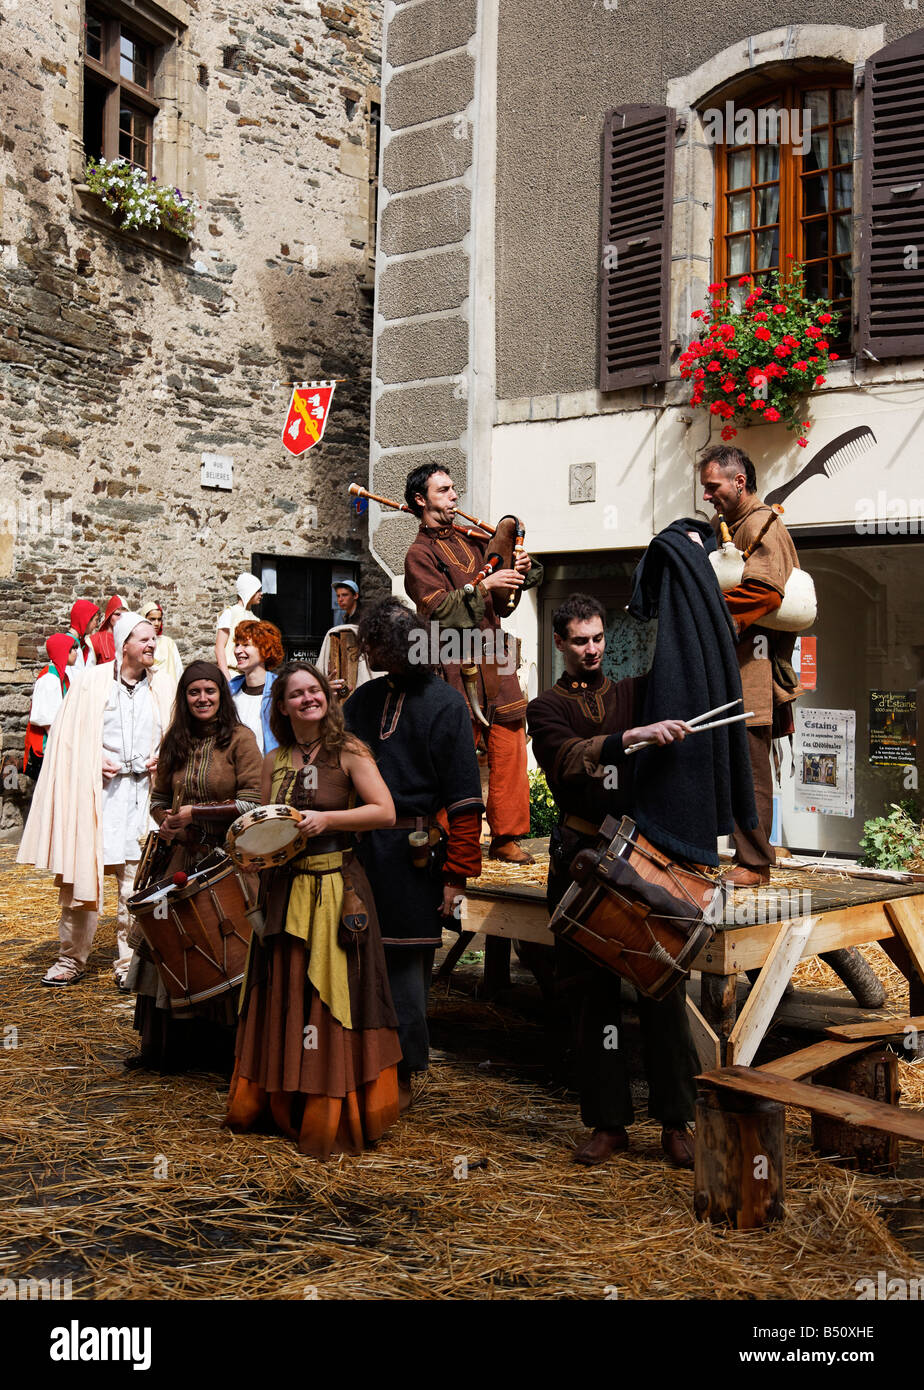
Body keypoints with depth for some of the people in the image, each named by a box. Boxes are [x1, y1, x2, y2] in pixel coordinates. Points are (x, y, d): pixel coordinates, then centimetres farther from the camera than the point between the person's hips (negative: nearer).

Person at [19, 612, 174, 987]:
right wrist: (94, 761, -11)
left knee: (135, 880, 0)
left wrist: (162, 757, 3)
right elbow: (68, 737, 3)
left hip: (140, 794, 2)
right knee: (81, 876, 1)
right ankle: (72, 959, 14)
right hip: (94, 791, -2)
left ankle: (129, 960, 10)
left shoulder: (159, 692, 12)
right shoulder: (91, 681, 3)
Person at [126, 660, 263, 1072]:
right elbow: (159, 800, 21)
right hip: (182, 860, 5)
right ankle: (169, 1047, 16)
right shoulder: (174, 743, 12)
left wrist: (195, 813, -11)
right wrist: (169, 823, -1)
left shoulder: (240, 739, -5)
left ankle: (223, 1050, 10)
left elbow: (252, 804, -11)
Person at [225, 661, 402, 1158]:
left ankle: (331, 1116, 10)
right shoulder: (273, 762, 11)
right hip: (284, 890, 5)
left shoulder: (347, 752, -4)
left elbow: (385, 812, -9)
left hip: (335, 891, -5)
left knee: (330, 999, -2)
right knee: (281, 996, 10)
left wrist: (326, 819, -17)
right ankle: (280, 1103, 25)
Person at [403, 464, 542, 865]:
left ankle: (506, 838, 10)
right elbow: (441, 610, -13)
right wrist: (485, 585, -17)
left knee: (509, 750, 3)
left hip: (495, 657, 6)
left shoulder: (470, 540, 18)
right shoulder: (420, 554, -1)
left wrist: (522, 569, 5)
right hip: (458, 667, -6)